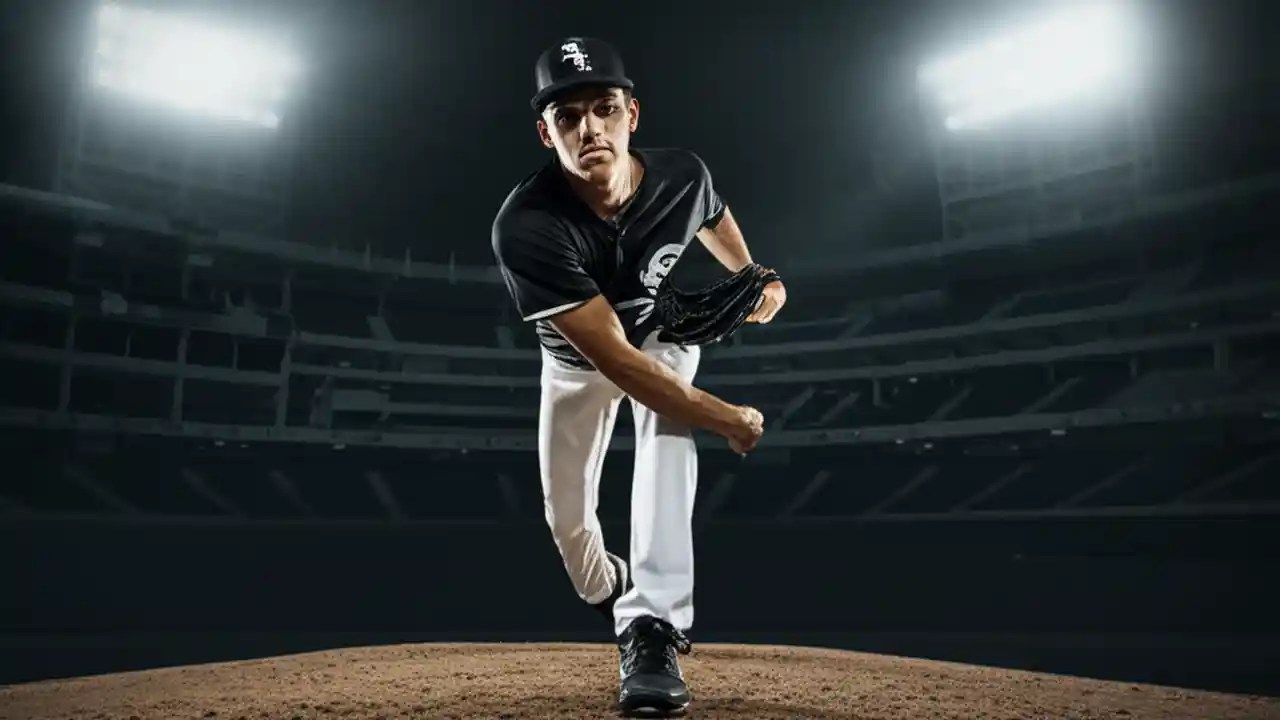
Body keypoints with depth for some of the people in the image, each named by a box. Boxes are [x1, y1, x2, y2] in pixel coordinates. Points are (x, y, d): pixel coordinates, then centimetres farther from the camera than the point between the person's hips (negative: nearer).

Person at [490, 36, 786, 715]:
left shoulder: (682, 176, -28)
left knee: (667, 428, -31)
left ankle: (653, 629, -29)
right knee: (566, 512, 8)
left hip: (662, 327, 2)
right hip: (576, 357, -1)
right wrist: (730, 419, -33)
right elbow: (616, 361, -40)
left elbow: (713, 217, 2)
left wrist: (755, 281, -2)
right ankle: (609, 593, 44)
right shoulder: (525, 226, -41)